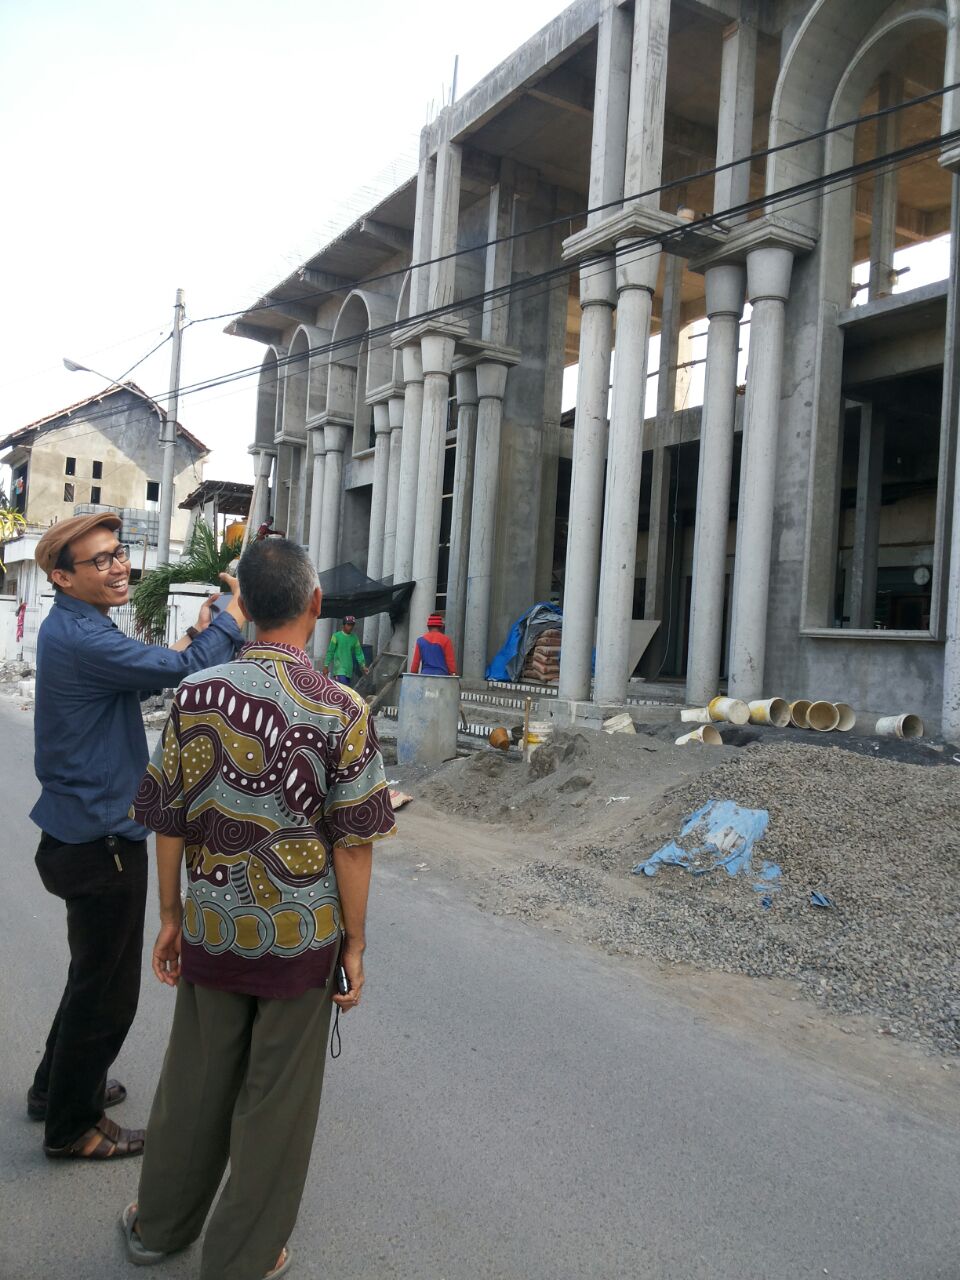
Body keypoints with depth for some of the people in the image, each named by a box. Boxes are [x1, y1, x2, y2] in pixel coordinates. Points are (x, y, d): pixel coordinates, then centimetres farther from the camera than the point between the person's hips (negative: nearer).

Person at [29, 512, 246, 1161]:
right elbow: (181, 670, -31)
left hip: (85, 832, 11)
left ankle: (57, 1087, 44)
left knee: (95, 973, 27)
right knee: (108, 986, 7)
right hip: (101, 840, -11)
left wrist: (197, 631, 8)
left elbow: (146, 671, 16)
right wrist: (237, 610, -19)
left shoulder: (71, 629, 9)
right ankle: (72, 1125, 25)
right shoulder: (80, 638, -24)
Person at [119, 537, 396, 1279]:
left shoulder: (196, 694, -6)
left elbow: (169, 822, 1)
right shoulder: (341, 710, -16)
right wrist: (354, 943, -2)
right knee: (276, 1099, 14)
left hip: (212, 928, 4)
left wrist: (171, 917, 12)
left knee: (196, 1080, 22)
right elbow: (352, 844, -13)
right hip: (301, 936, -3)